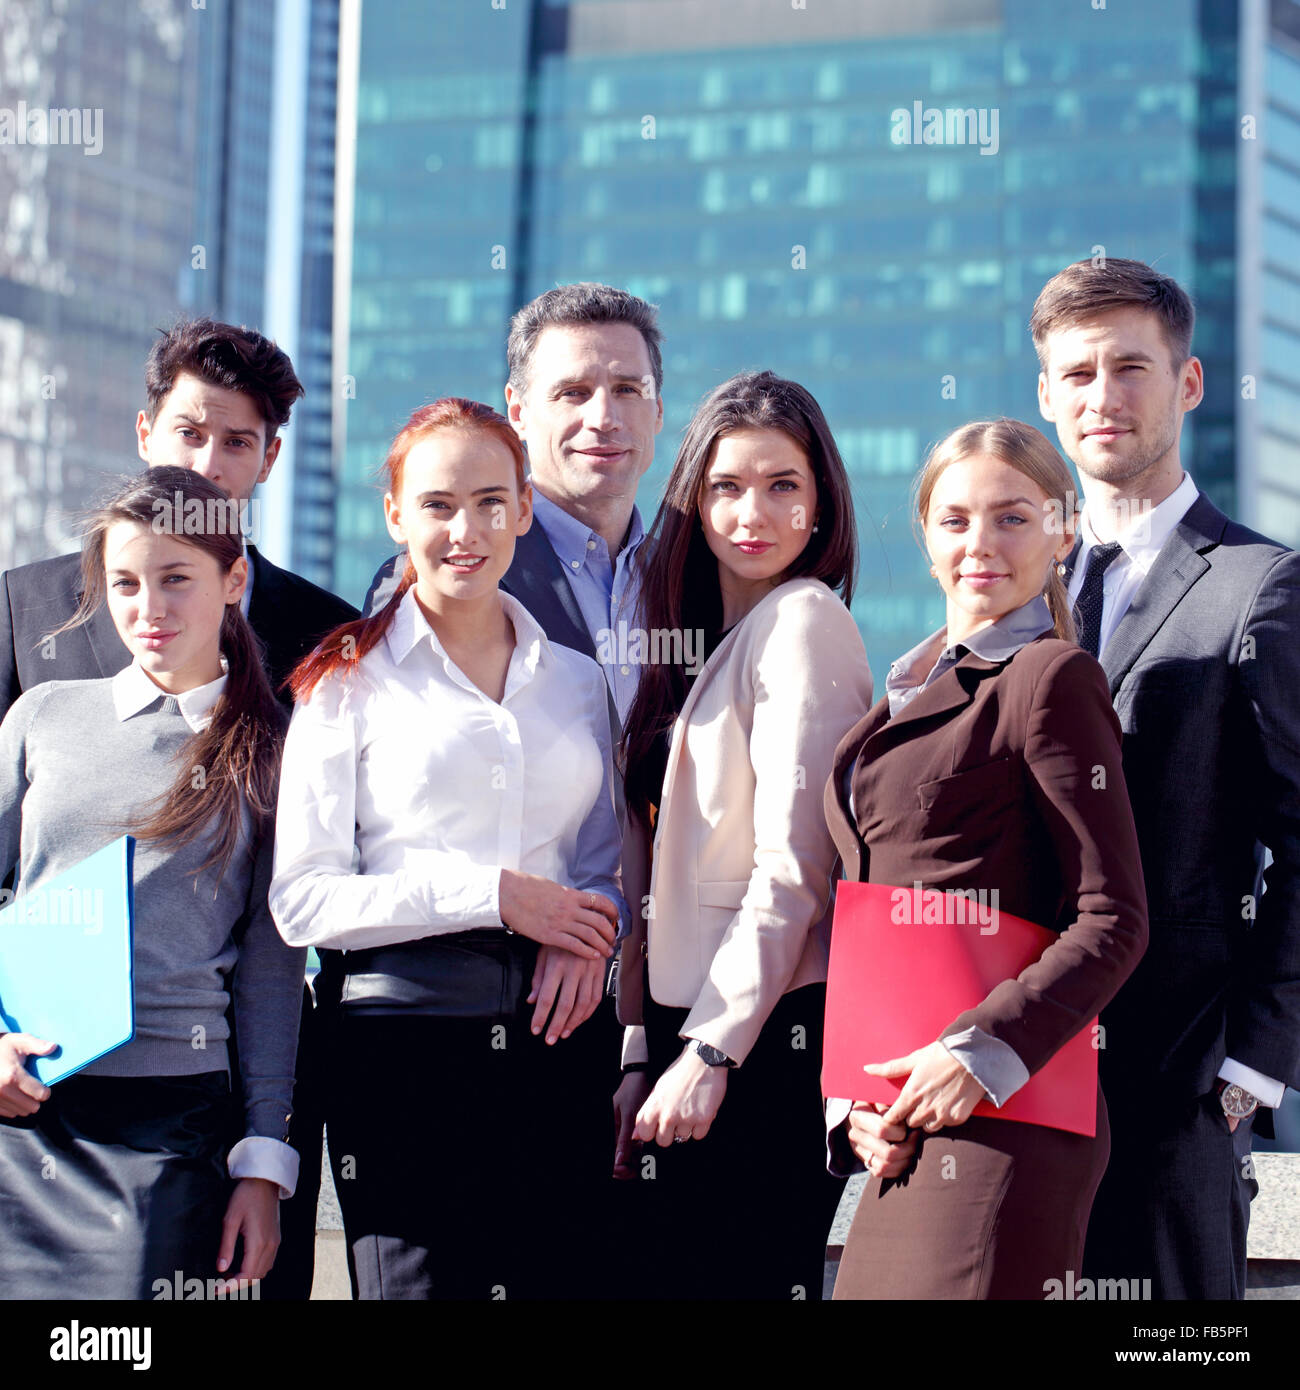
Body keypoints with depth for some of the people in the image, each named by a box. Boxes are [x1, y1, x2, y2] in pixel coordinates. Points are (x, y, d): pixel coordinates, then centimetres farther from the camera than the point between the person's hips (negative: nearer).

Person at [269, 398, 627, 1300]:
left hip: (555, 1038, 3)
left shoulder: (576, 681, 16)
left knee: (564, 1281, -2)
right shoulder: (350, 682, 4)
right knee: (419, 1282, -9)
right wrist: (491, 895, -12)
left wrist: (589, 928, -3)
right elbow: (302, 900, -3)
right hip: (407, 1040, -3)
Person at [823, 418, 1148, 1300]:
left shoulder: (1052, 679, -5)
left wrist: (984, 1053, -18)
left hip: (1001, 1115, -7)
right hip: (905, 1125, 7)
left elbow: (1113, 923, -10)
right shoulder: (914, 686, 19)